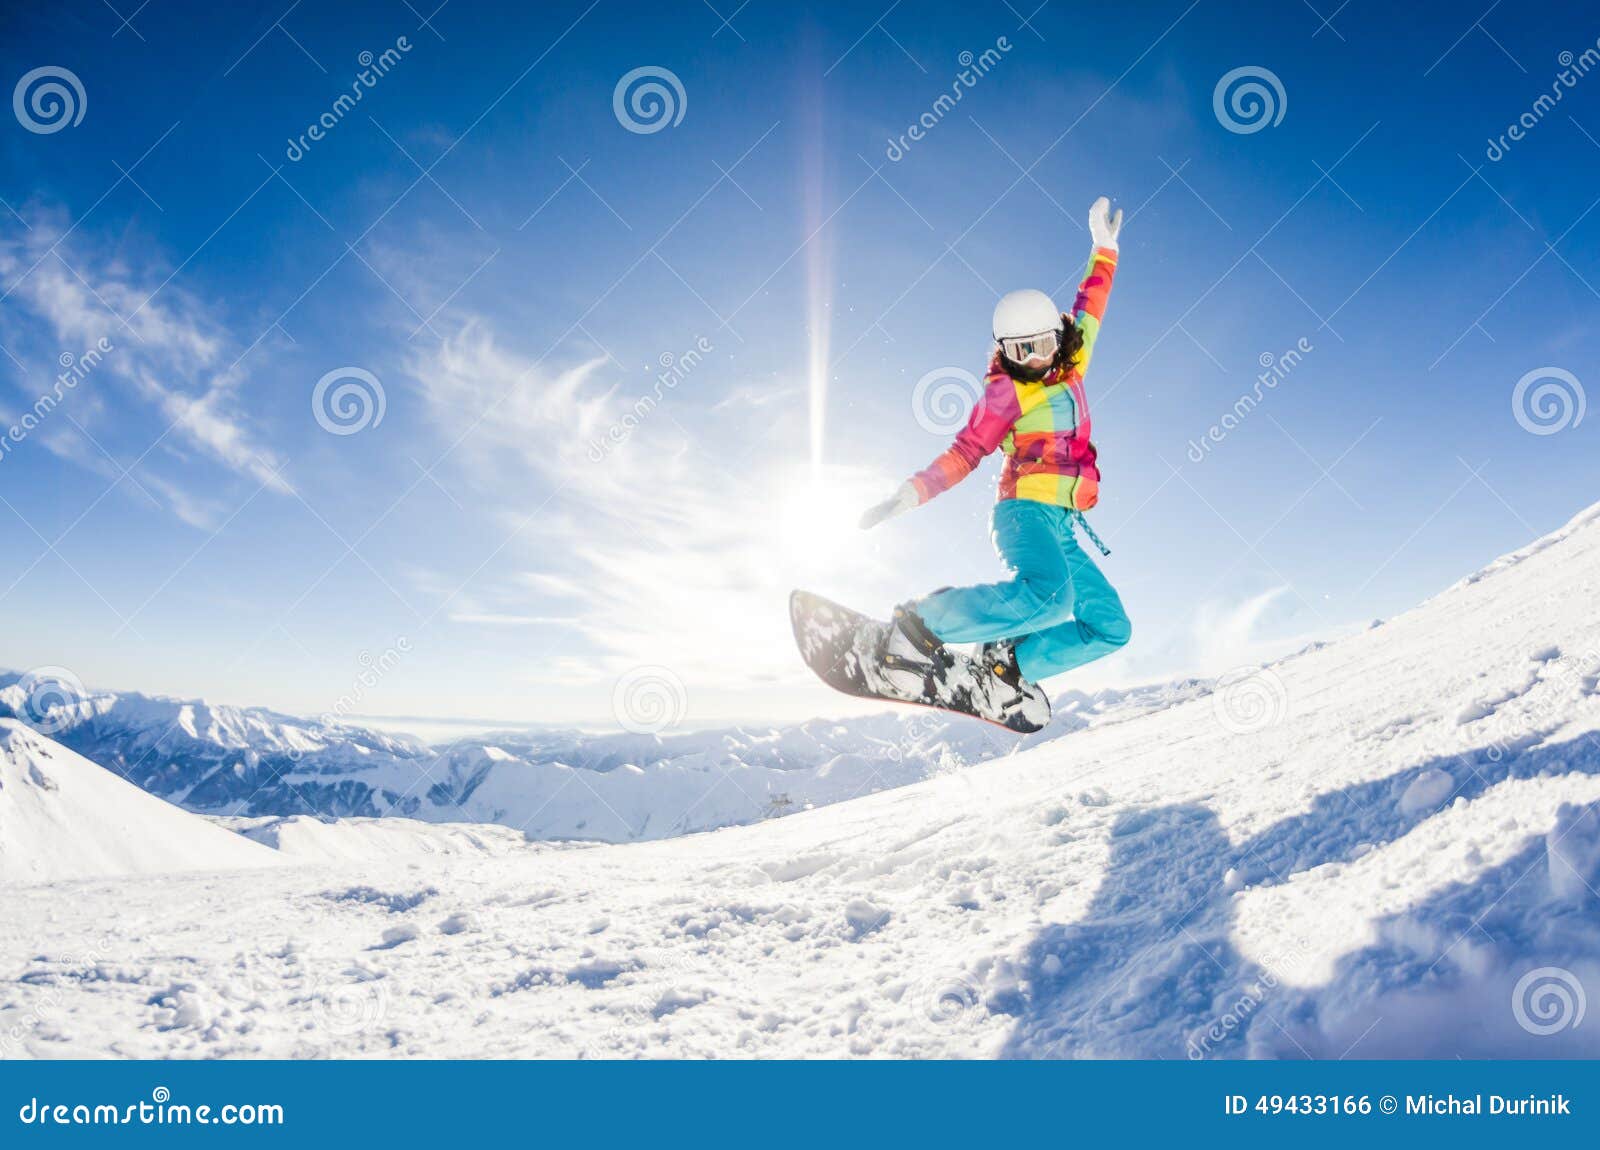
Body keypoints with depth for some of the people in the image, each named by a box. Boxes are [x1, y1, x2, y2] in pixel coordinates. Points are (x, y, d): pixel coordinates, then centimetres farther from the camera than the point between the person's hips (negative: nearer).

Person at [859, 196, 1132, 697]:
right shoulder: (1007, 392, 0)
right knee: (1048, 595, -36)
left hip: (1061, 528, 8)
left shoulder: (1068, 370, 18)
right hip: (1027, 510, -8)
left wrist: (1104, 249, 39)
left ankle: (1009, 662, -1)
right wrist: (908, 495, -14)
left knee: (1110, 628, 5)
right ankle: (918, 623, -27)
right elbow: (965, 452, -4)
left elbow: (1088, 309, 32)